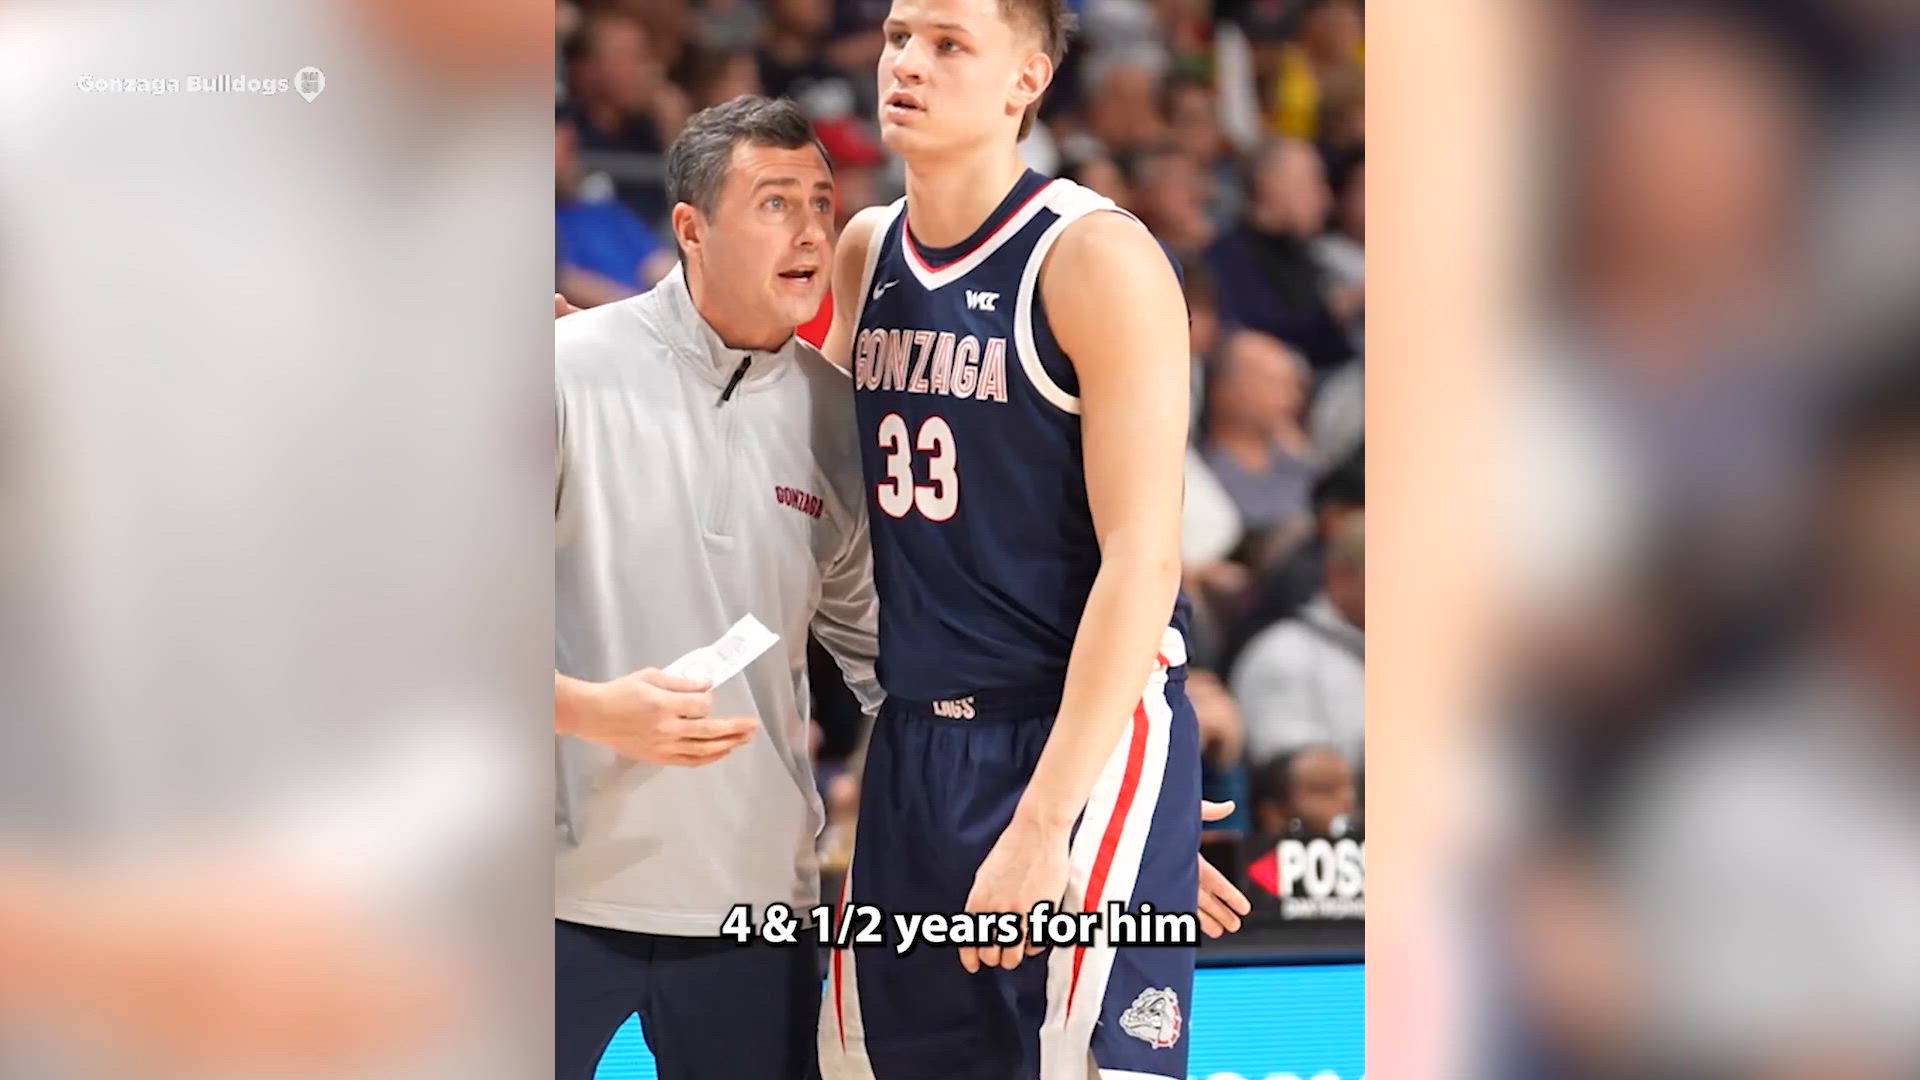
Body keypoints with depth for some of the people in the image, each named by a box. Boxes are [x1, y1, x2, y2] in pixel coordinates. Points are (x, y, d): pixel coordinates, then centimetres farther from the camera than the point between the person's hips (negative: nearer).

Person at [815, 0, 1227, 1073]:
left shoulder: (1096, 257, -12)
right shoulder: (865, 254, 10)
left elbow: (1143, 560, -17)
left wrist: (1042, 823, -22)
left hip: (1085, 741, -7)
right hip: (911, 742, 7)